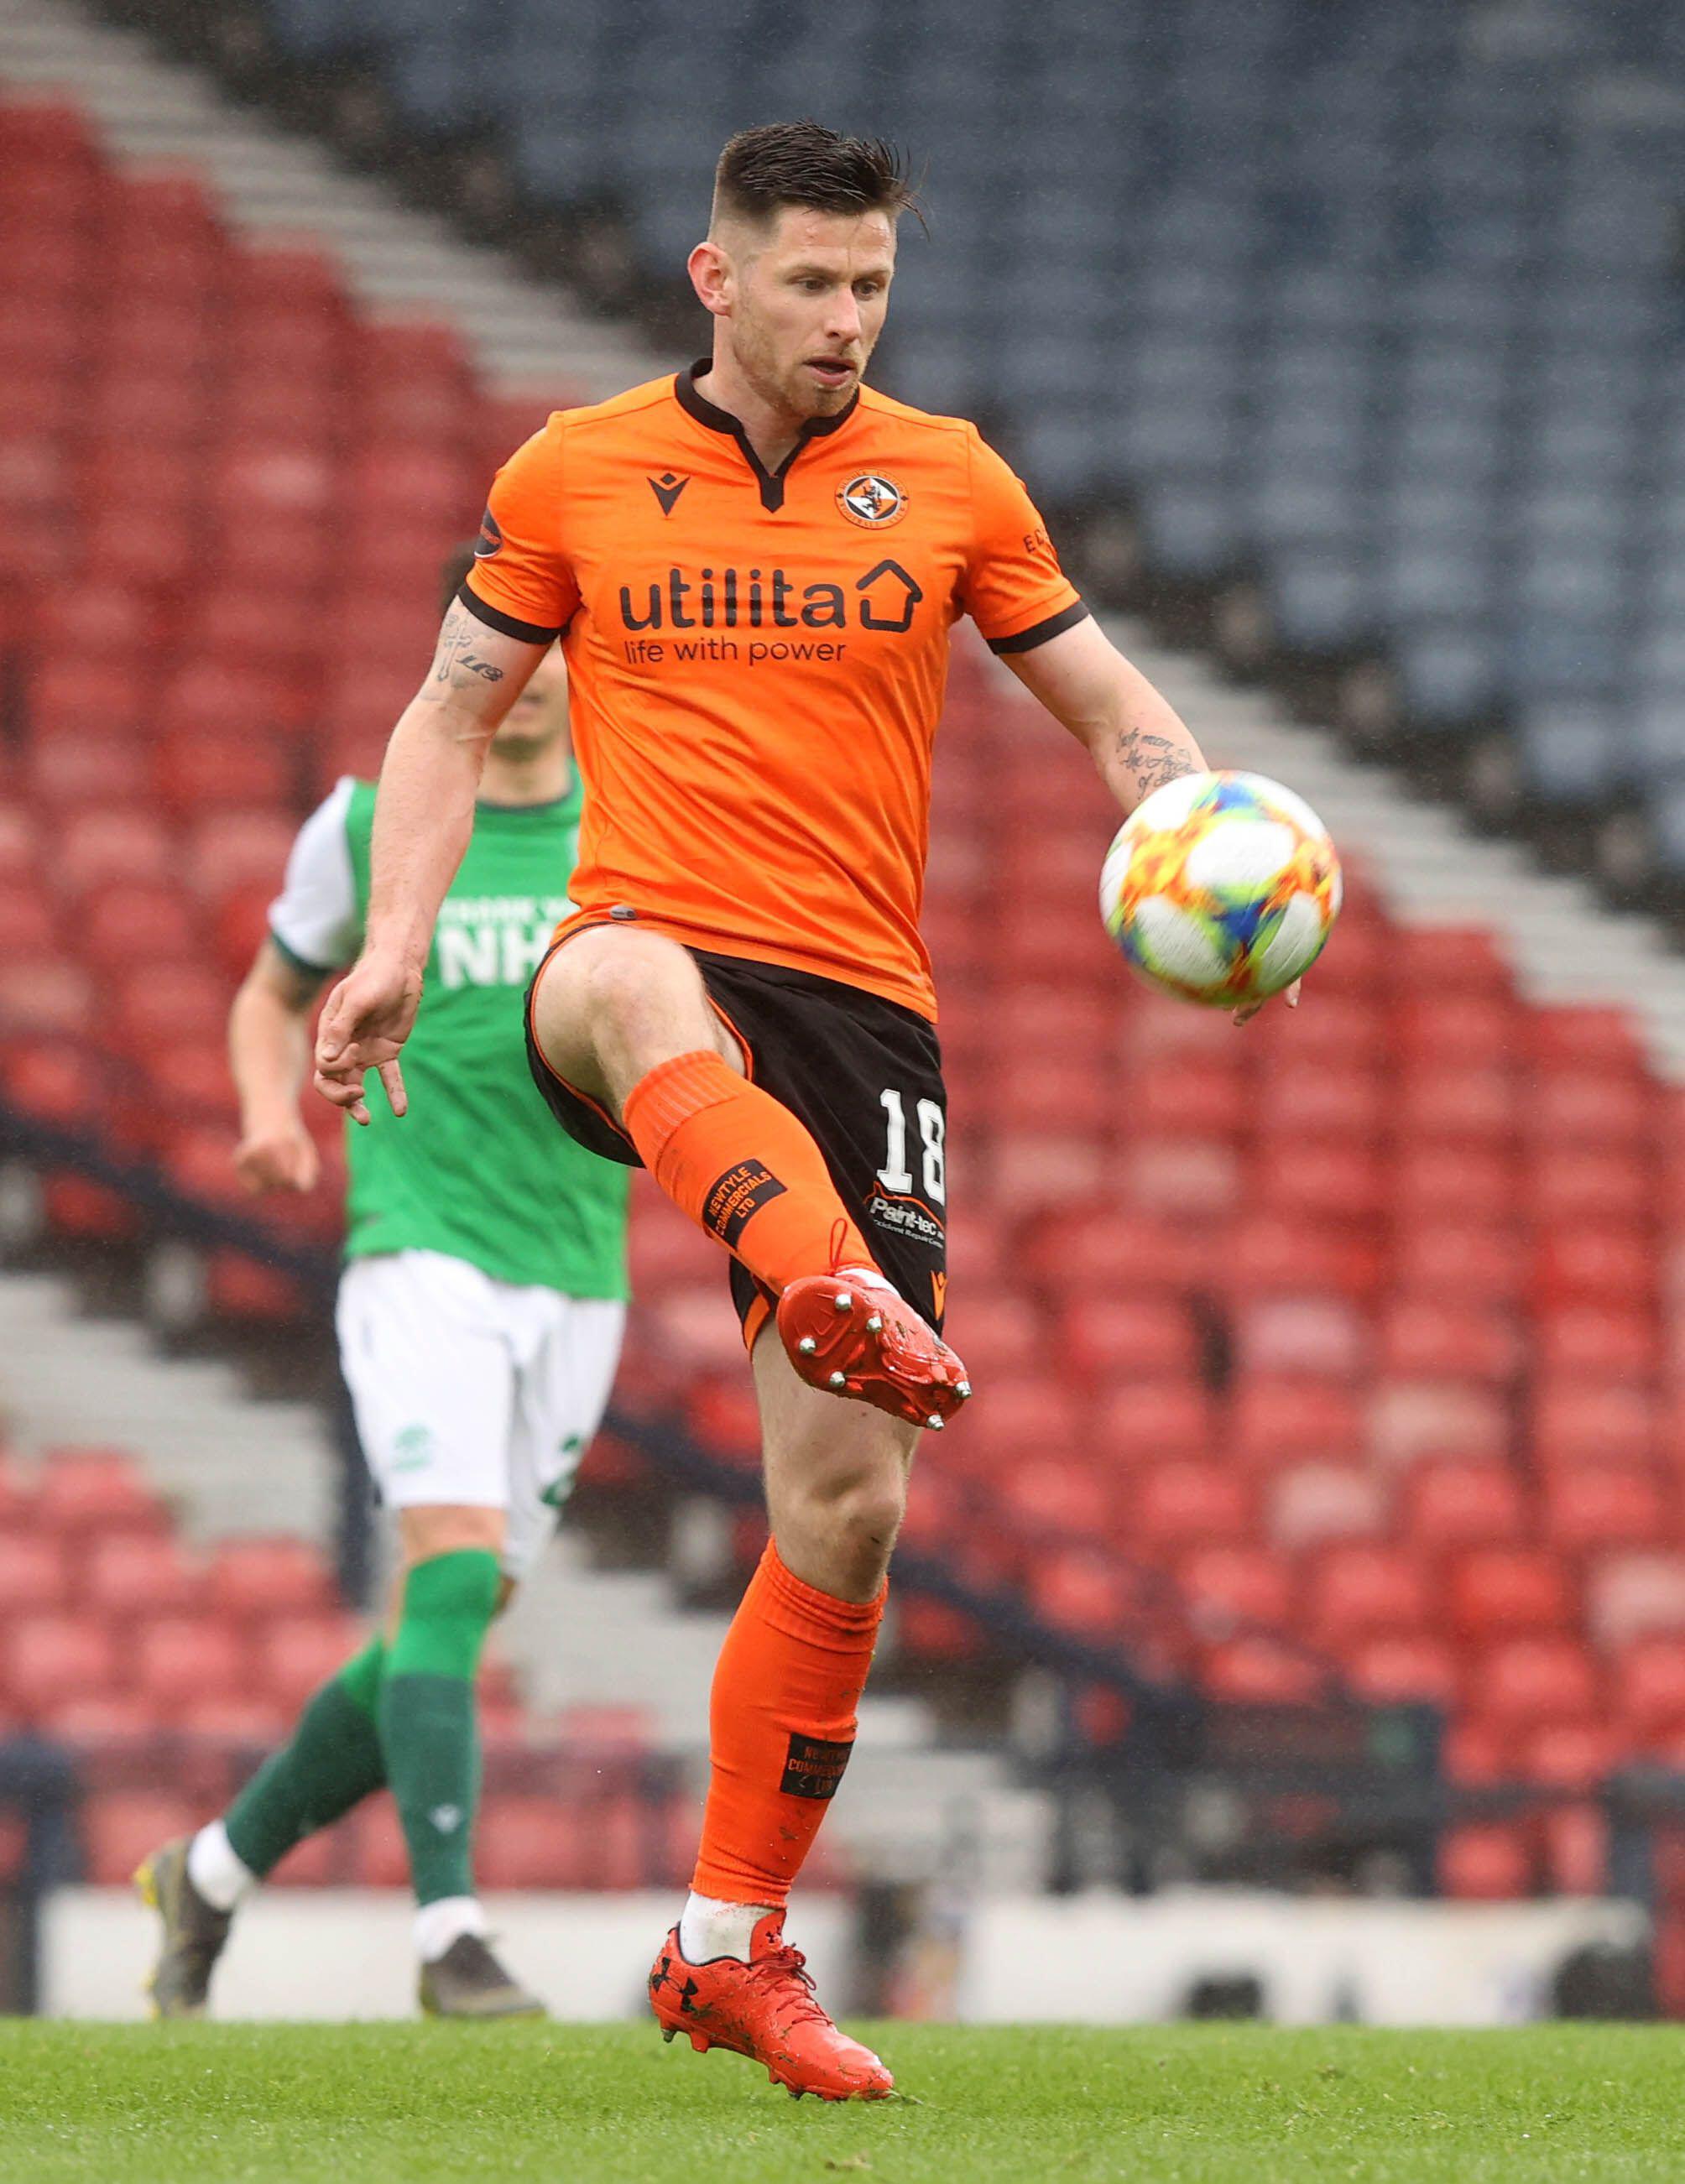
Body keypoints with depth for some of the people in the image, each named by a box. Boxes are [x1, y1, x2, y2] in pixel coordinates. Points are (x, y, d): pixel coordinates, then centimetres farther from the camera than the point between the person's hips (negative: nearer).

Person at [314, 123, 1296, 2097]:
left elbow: (1117, 716, 14)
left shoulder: (947, 484, 10)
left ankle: (731, 1948, 12)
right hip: (649, 974, -2)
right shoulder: (573, 475, 8)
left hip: (857, 1008, 2)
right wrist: (393, 946, 3)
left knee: (847, 1507, -2)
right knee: (634, 979, -43)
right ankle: (828, 1289, -69)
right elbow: (453, 715, 17)